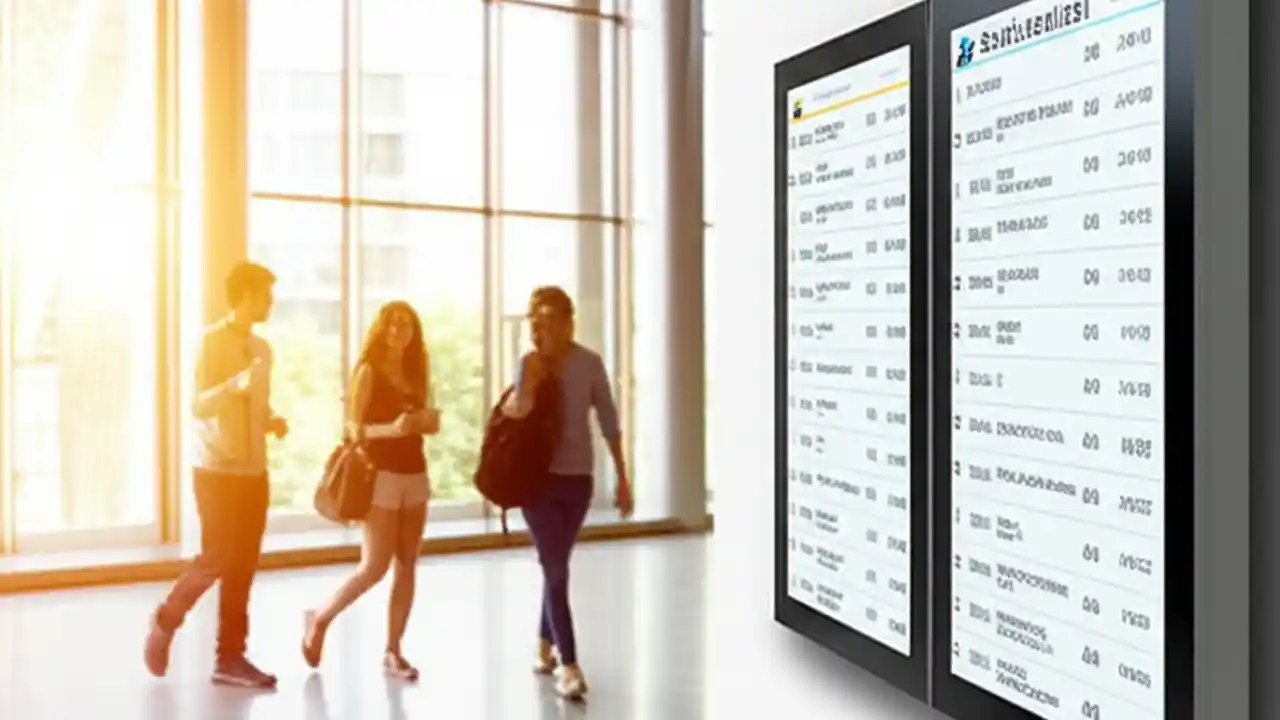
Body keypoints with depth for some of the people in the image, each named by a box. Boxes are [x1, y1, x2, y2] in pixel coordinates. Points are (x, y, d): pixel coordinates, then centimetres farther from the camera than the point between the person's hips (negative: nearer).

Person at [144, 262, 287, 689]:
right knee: (216, 559, -7)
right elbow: (200, 406, -18)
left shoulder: (261, 348, 12)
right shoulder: (211, 341, -8)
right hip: (217, 470, -6)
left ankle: (230, 657, 14)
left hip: (254, 470, 6)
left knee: (243, 567, 6)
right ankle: (166, 620, 20)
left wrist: (273, 422, 0)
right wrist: (237, 383, -34)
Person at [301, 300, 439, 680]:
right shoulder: (369, 370, -6)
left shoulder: (416, 371, 11)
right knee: (375, 567, -6)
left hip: (415, 474, 6)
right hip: (381, 474, -6)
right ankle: (320, 618, 18)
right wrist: (391, 429, -27)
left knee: (407, 566, 5)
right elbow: (353, 427, -11)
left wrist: (430, 422, -5)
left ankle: (393, 650, 13)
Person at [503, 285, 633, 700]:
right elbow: (517, 410, -18)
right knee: (555, 569, -5)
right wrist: (533, 369, -20)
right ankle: (569, 666, 0)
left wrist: (622, 479, 1)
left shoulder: (589, 363, -2)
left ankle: (545, 646, 35)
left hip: (577, 478, 1)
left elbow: (608, 422, 1)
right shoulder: (530, 363, -3)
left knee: (555, 567, 14)